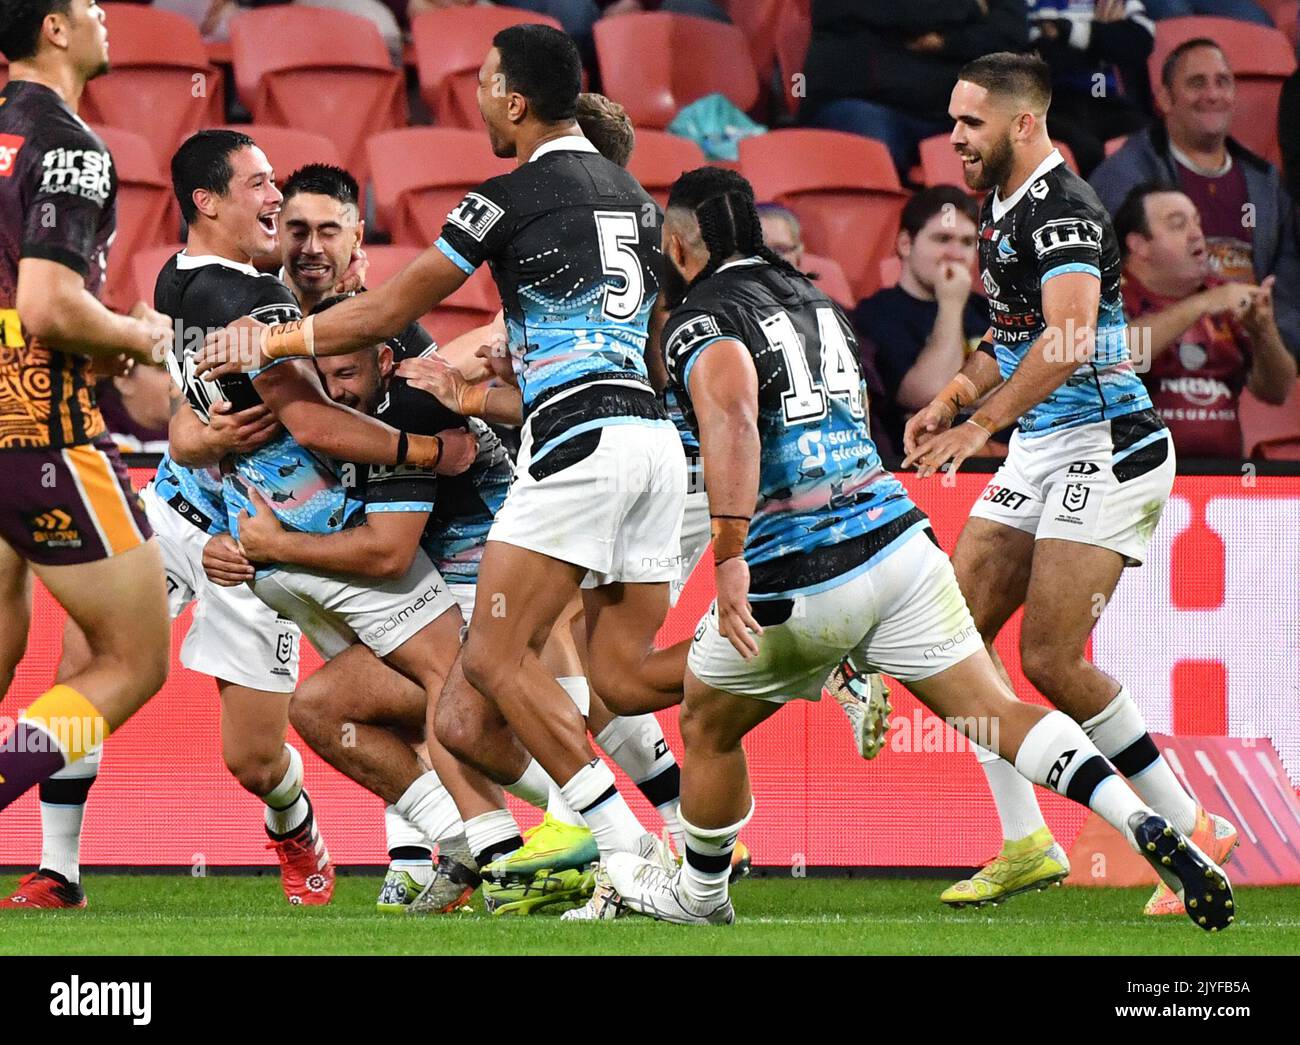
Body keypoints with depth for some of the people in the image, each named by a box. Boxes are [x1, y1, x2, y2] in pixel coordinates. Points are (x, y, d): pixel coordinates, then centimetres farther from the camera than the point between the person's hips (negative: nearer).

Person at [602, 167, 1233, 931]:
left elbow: (732, 422, -26)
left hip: (799, 581, -6)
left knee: (708, 726, 19)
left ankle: (698, 894, 35)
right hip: (898, 543, 6)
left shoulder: (702, 322, -5)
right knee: (994, 711, 1)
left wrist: (729, 558, -32)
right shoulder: (817, 299, 19)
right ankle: (1148, 828, -18)